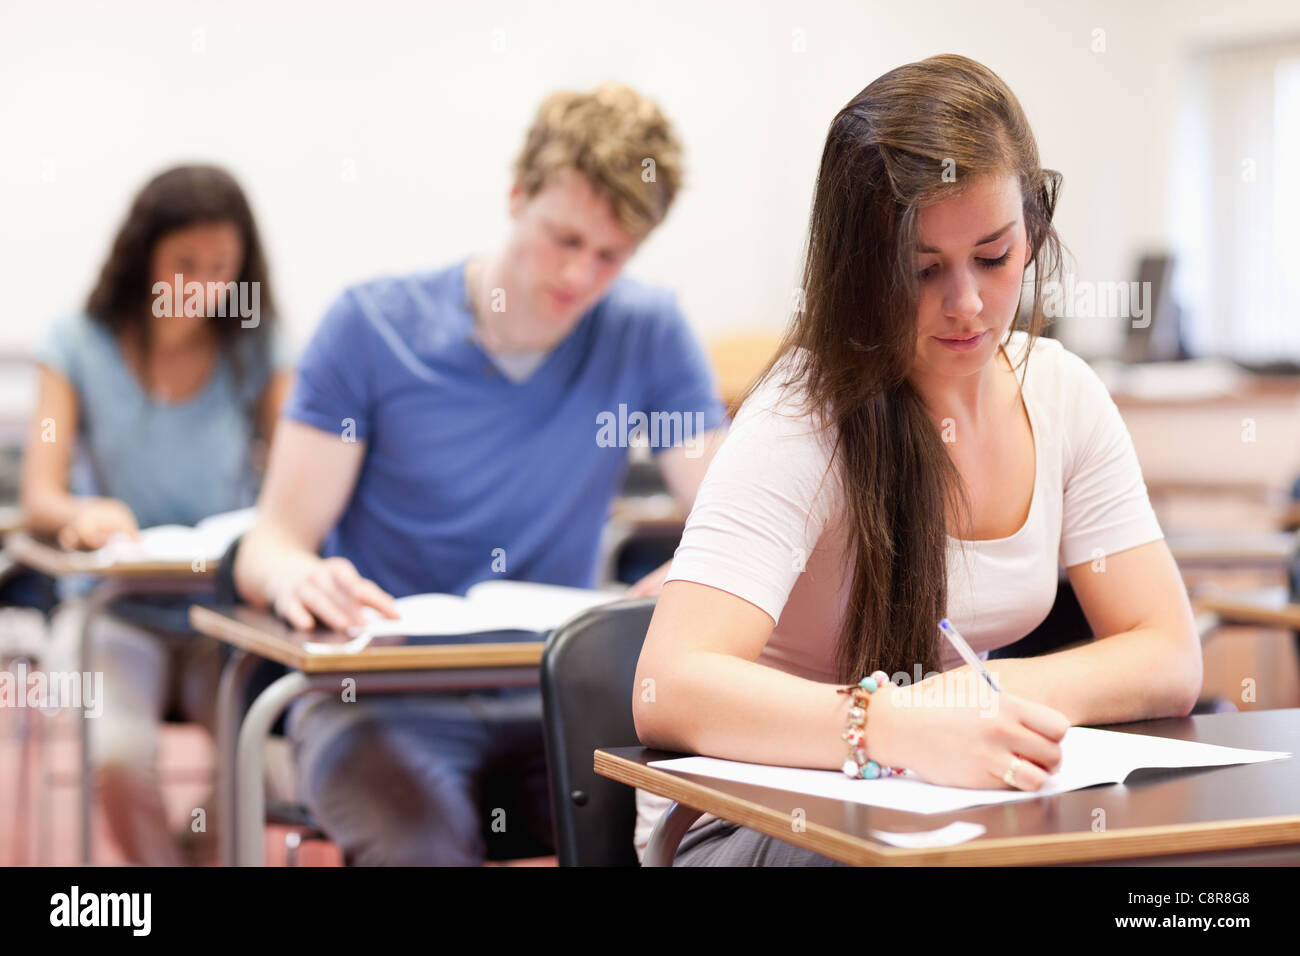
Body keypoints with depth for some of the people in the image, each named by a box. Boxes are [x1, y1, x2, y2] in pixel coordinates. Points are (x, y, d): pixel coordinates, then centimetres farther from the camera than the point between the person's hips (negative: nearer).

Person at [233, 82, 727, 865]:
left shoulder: (648, 332, 4)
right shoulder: (371, 325, -2)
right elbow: (270, 546, -4)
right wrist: (298, 578, -29)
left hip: (553, 701, 2)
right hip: (382, 703, -2)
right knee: (425, 843, -35)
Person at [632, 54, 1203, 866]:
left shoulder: (1062, 395, 0)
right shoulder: (801, 420, -18)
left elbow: (1169, 659, -2)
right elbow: (670, 690, -31)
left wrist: (989, 695, -21)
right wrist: (901, 729, -47)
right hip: (752, 822, -7)